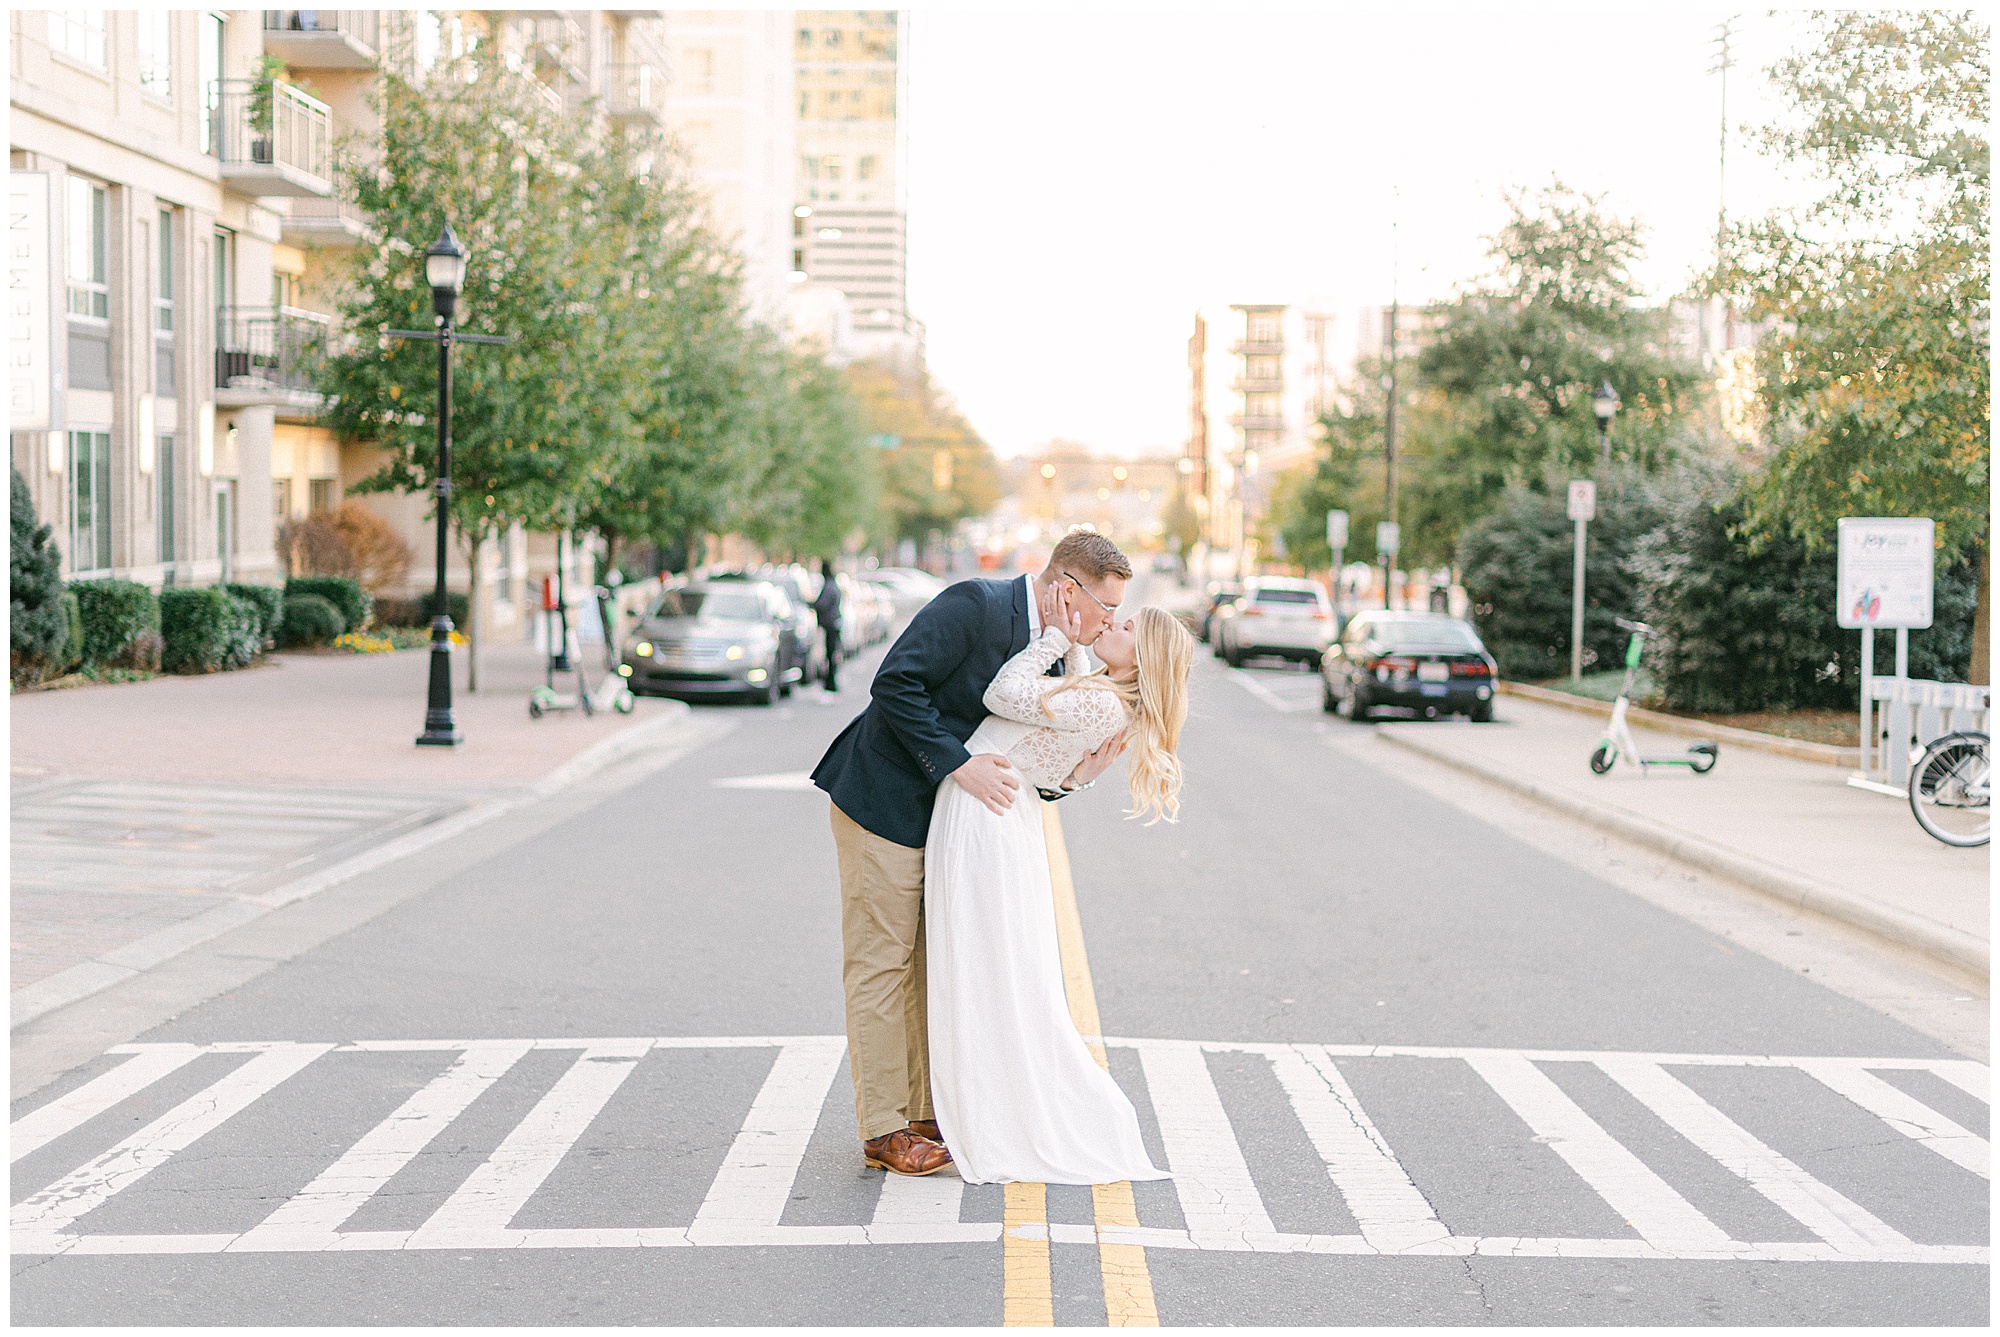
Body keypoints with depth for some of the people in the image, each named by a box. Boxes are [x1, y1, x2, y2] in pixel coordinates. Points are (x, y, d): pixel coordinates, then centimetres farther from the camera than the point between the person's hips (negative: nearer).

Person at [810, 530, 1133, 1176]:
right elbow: (895, 684, -26)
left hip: (943, 819, 9)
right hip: (883, 805, -9)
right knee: (882, 964, -3)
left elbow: (1021, 772, 8)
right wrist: (958, 764, -26)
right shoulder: (974, 605, -18)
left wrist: (1078, 775, -10)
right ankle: (882, 1130, 3)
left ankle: (924, 1114, 23)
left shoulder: (1053, 656, 7)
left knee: (932, 967, 13)